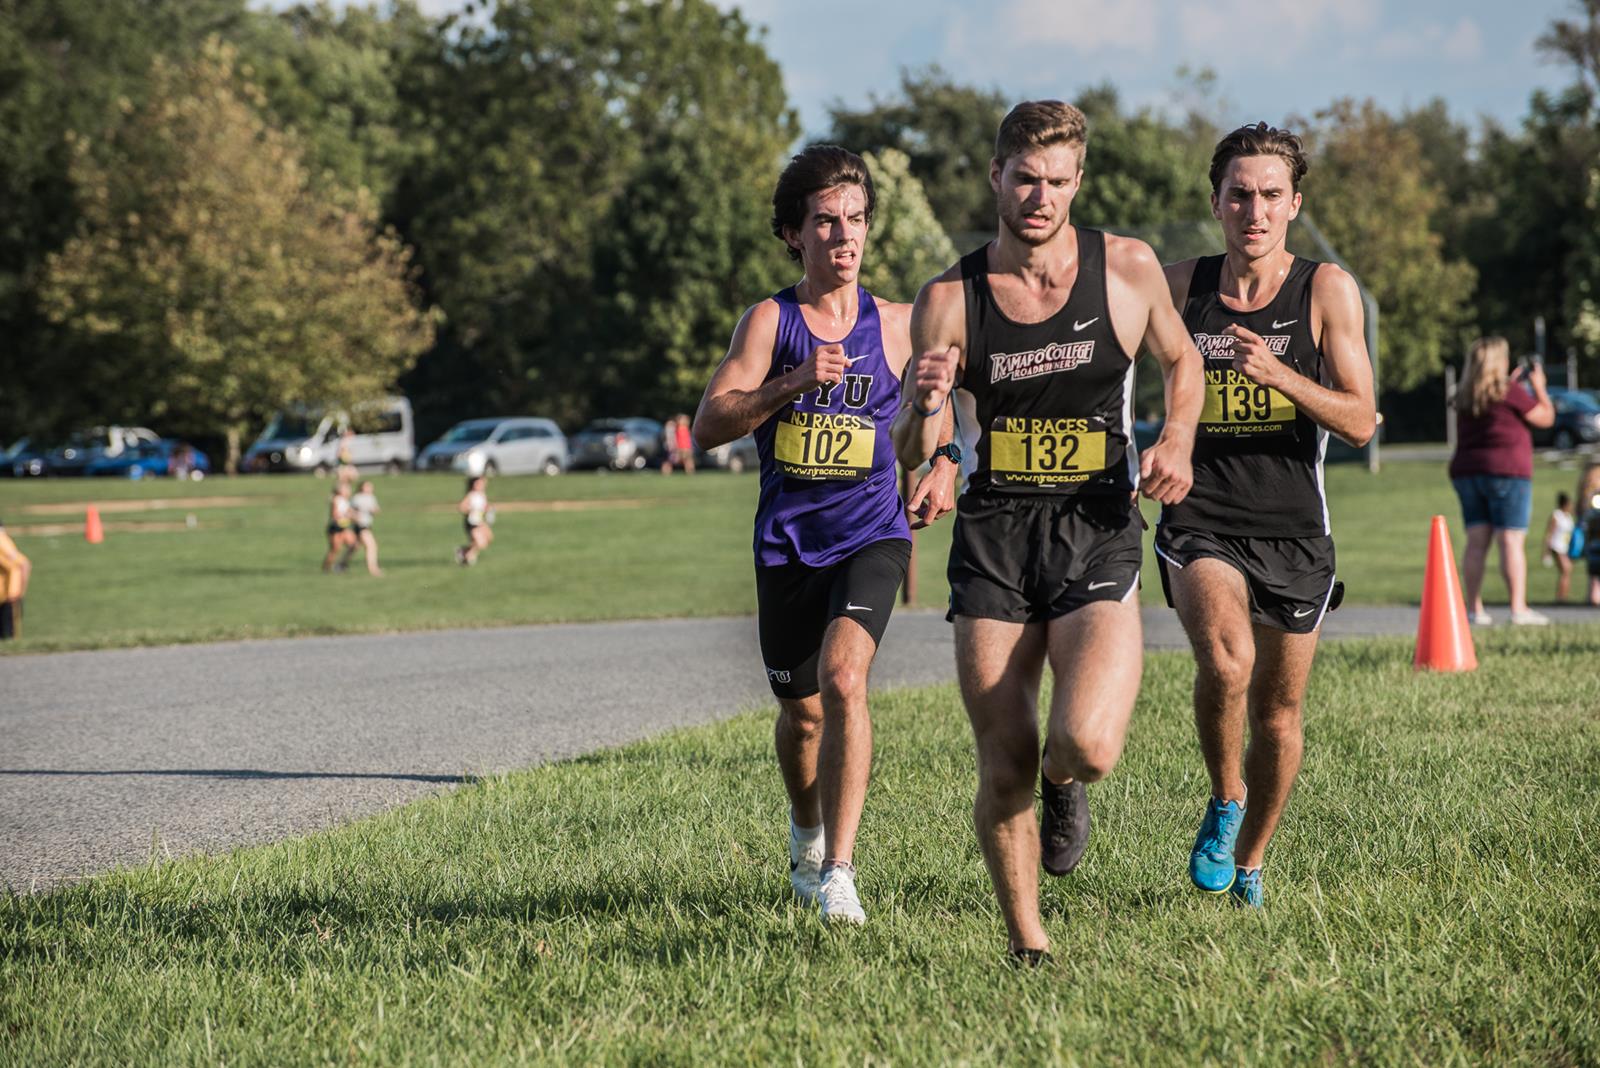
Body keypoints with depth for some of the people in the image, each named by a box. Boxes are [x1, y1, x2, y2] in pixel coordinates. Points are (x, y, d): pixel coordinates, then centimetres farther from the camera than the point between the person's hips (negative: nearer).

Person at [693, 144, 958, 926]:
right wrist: (794, 382, -23)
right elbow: (708, 425, -11)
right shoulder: (769, 321, -1)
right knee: (801, 710, 13)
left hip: (872, 534, -1)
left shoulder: (895, 326, 3)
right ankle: (806, 833, 45)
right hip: (788, 540, 1)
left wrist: (944, 468, 2)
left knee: (844, 677, -25)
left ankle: (838, 871, -24)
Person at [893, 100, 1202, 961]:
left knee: (1086, 747, -22)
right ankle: (1028, 947, 19)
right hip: (994, 540, 1)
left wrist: (1176, 440, 0)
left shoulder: (1129, 269, 0)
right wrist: (923, 406, -22)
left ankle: (1063, 782, 17)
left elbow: (1181, 359, 19)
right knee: (1004, 774, -2)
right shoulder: (949, 300, -1)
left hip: (1098, 536, -1)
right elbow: (908, 457, 1)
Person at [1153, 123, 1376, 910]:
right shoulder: (1180, 286, 0)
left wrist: (1278, 375, -23)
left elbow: (1360, 422, -8)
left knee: (1277, 716, 11)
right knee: (1227, 656, -30)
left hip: (1294, 531, 1)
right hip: (1201, 523, -1)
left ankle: (1249, 862, 35)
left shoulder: (1326, 290, -4)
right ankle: (1225, 800, -3)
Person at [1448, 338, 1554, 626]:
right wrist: (1538, 386, 15)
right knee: (1511, 541, -7)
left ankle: (1475, 609, 1)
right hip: (1507, 471, -6)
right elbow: (1546, 417, 2)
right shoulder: (1510, 393, -8)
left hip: (1466, 471, 6)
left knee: (1476, 541, 4)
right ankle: (1519, 609, -10)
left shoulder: (1464, 398, 11)